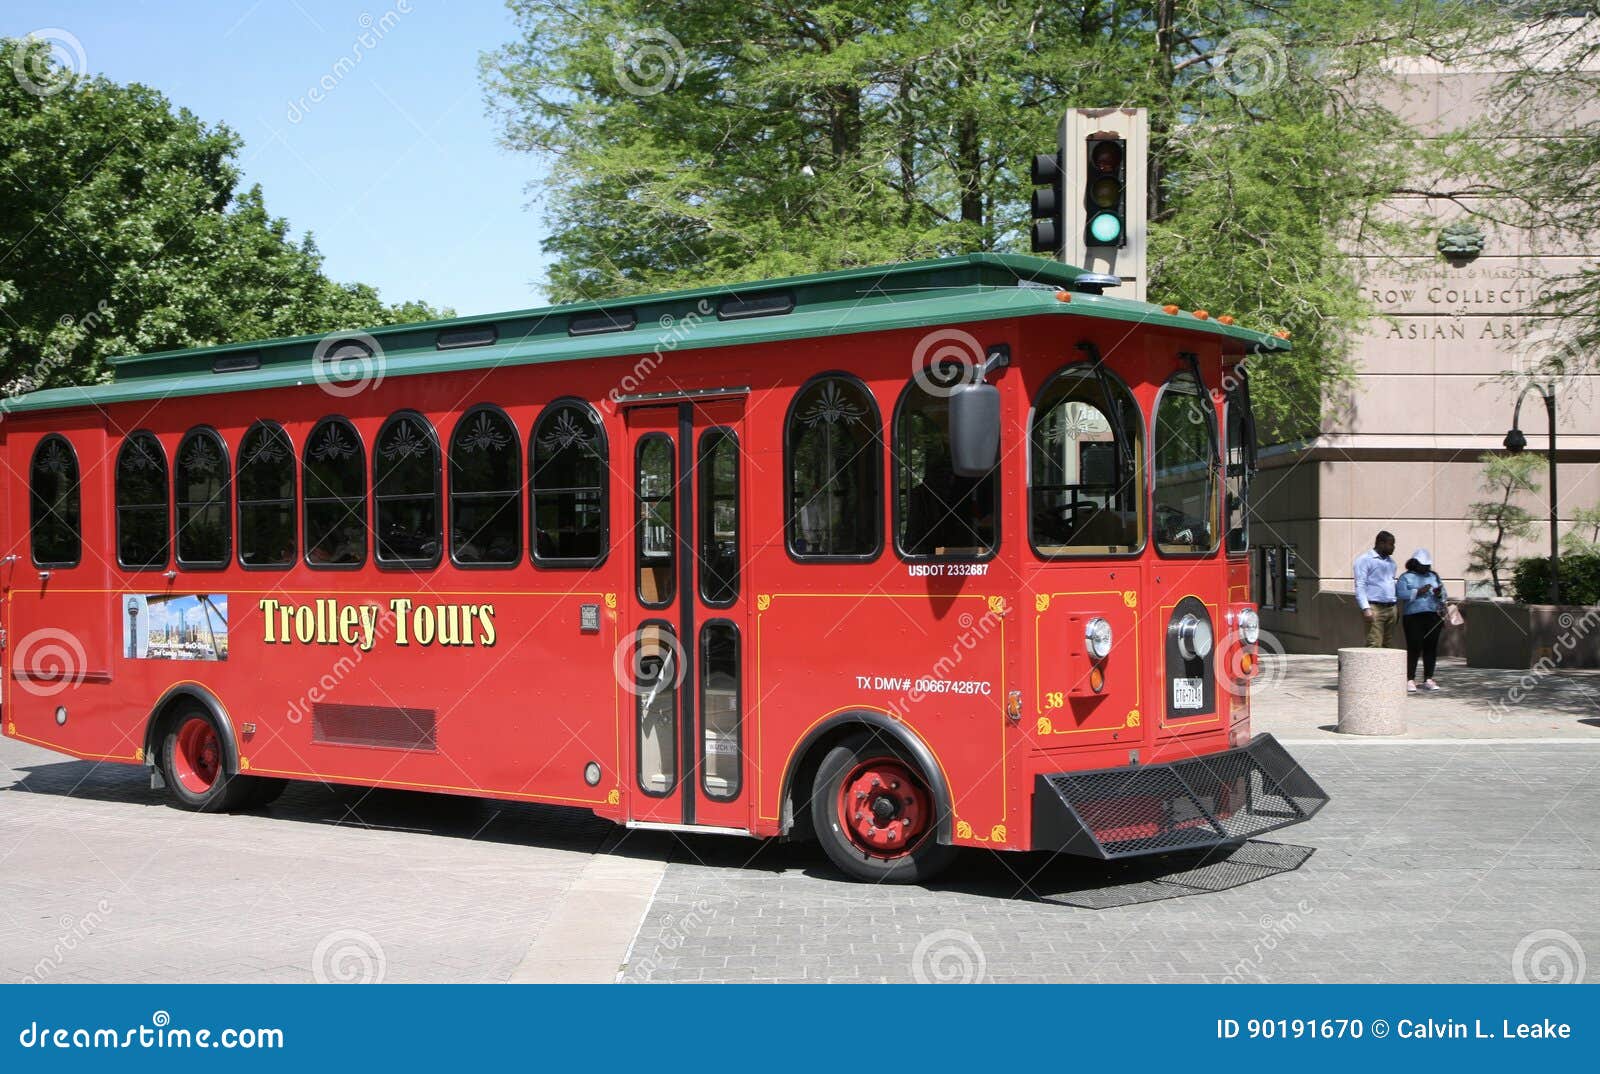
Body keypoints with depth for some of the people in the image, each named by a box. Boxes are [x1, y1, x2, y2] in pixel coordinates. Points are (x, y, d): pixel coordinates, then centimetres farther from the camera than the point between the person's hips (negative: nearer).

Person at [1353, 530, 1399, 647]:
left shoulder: (1391, 561, 19)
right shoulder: (1365, 559, -3)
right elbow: (1360, 586, -8)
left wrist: (1395, 607, 16)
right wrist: (1366, 608, -18)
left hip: (1390, 608, 7)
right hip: (1374, 608, -7)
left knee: (1386, 646, 4)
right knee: (1374, 645, -15)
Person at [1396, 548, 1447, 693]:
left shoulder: (1434, 576, 20)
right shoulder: (1406, 577, 8)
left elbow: (1443, 594, 14)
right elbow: (1401, 593, -8)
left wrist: (1438, 594, -9)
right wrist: (1418, 592, -17)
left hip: (1433, 616, 4)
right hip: (1414, 616, -4)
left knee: (1431, 648, 2)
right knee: (1414, 648, -9)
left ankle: (1428, 680, 9)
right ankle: (1410, 680, -7)